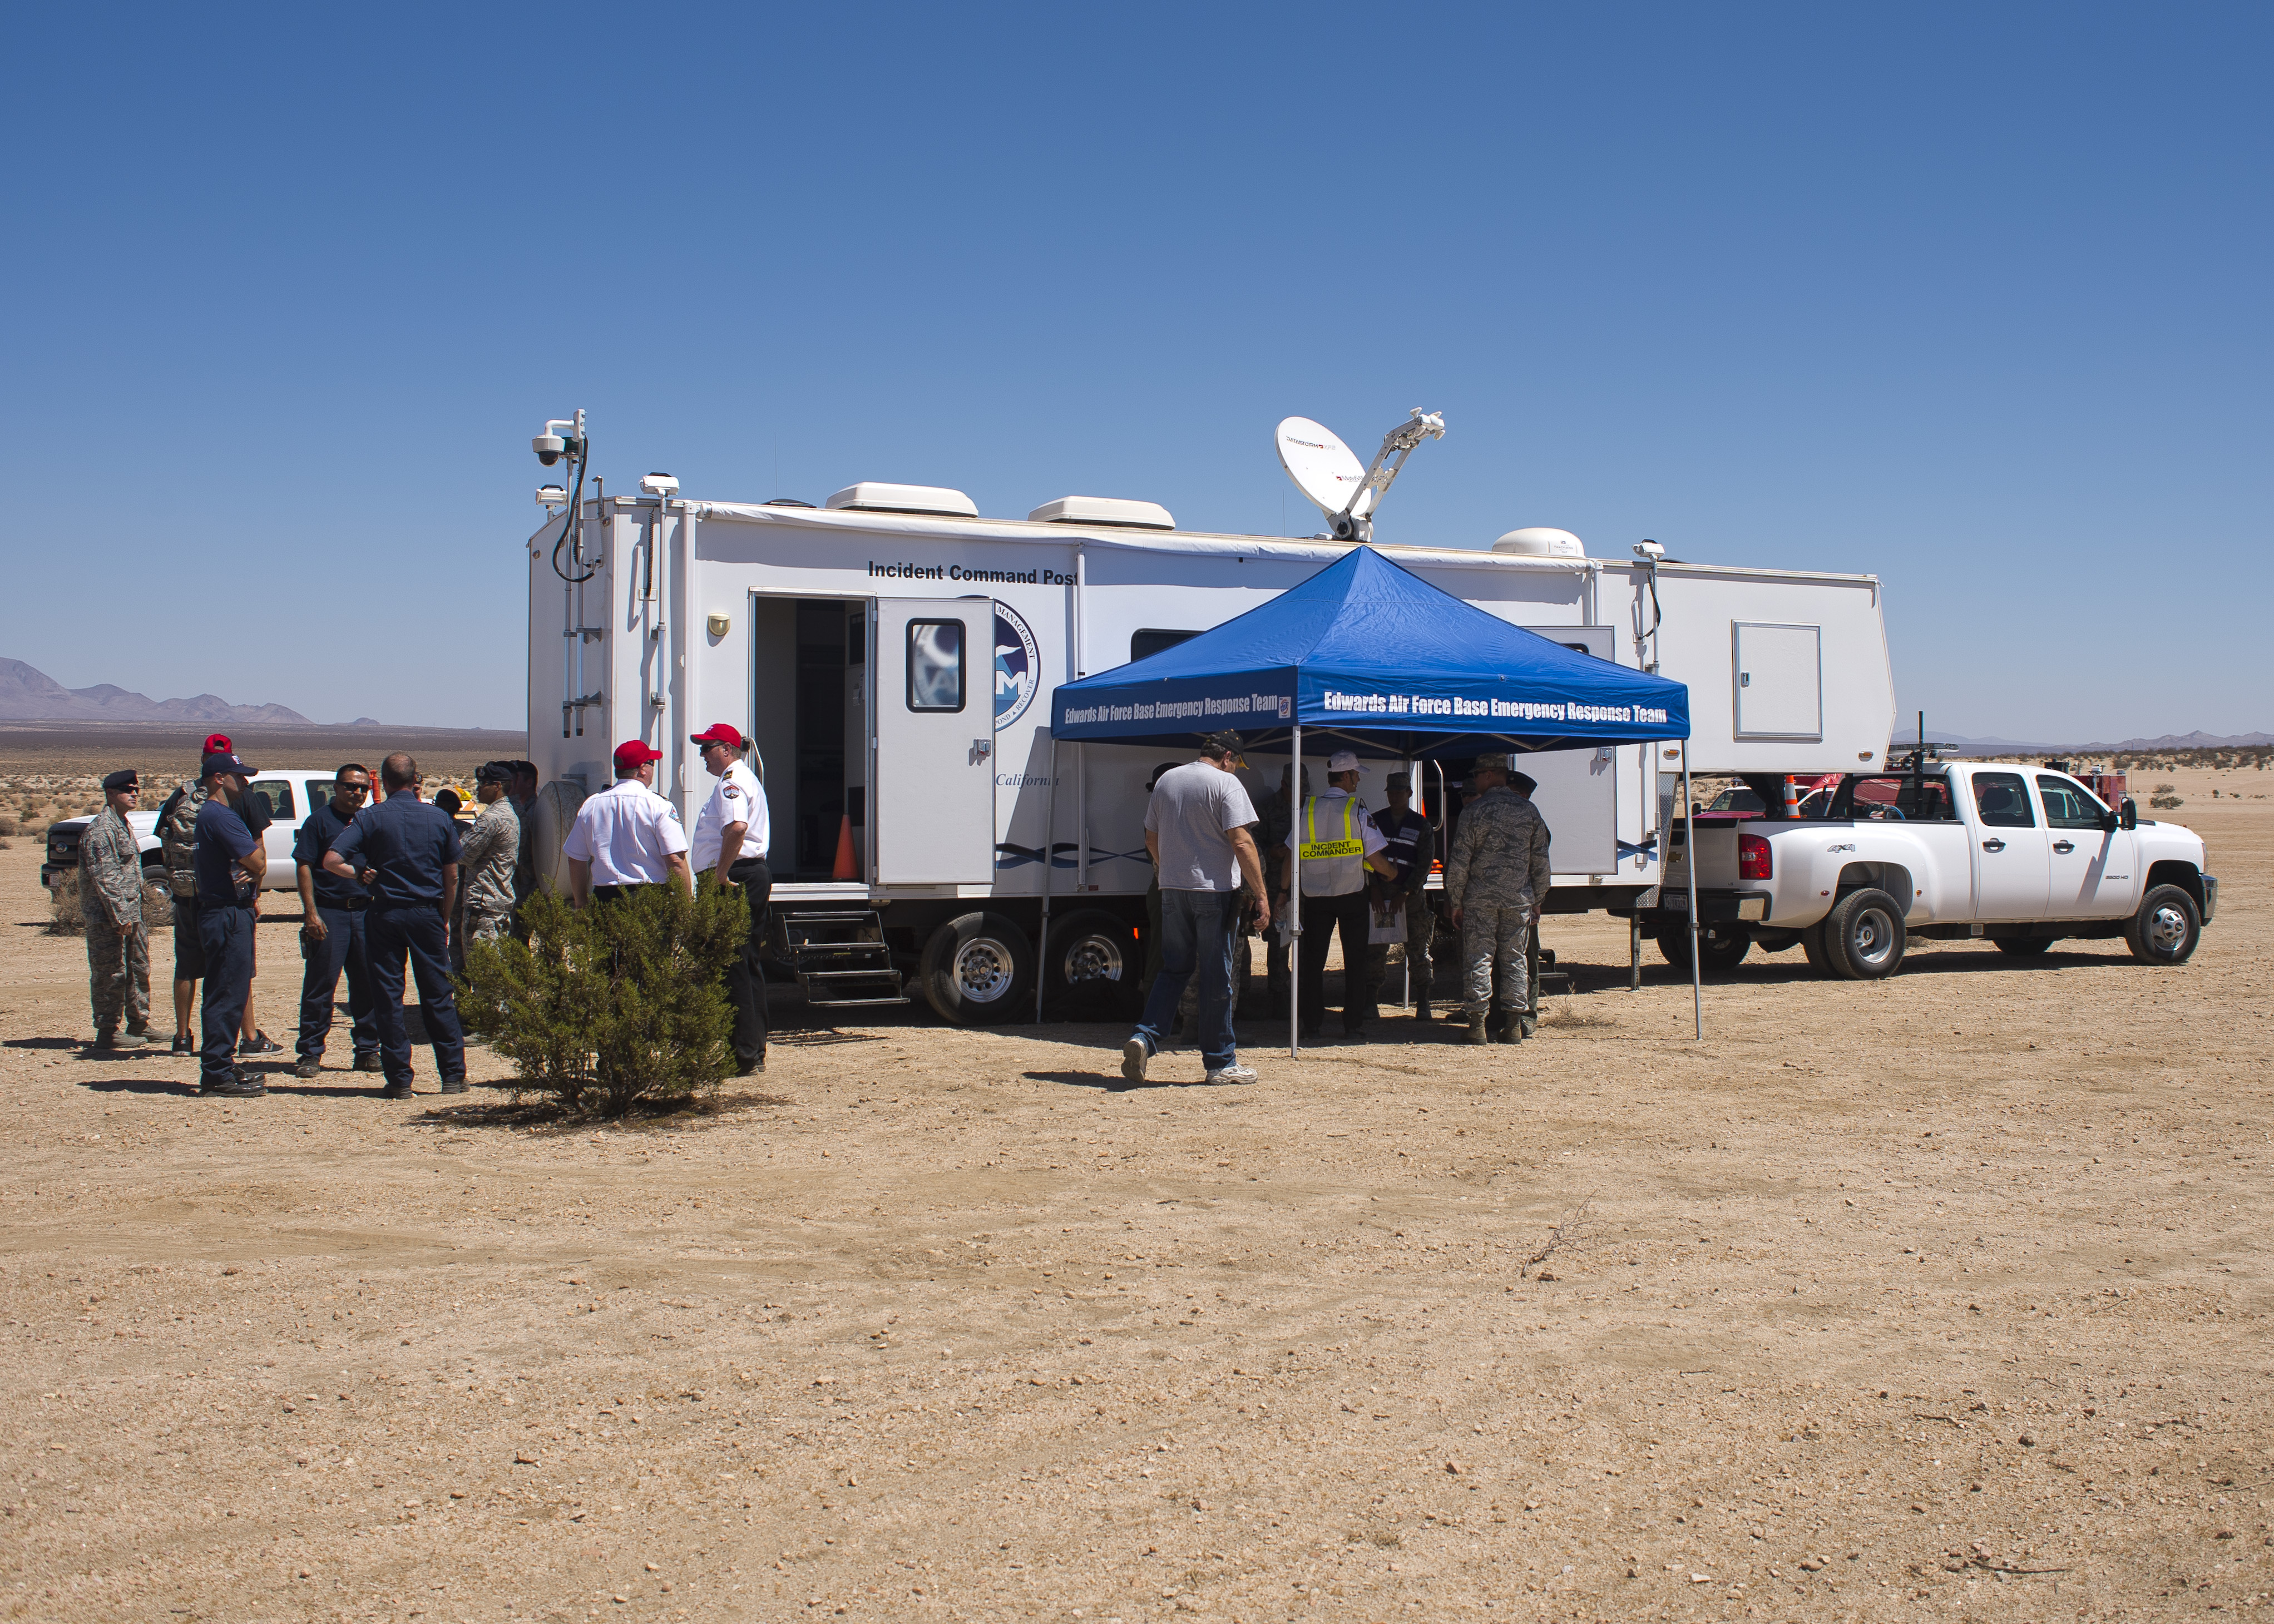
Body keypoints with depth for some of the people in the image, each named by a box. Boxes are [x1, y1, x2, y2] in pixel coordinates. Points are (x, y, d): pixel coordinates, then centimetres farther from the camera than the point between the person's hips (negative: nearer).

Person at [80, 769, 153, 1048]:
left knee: (139, 968, 15)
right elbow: (105, 878, -21)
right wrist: (120, 916, -22)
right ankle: (107, 1033, 3)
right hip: (107, 917, -10)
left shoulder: (124, 825, 16)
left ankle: (139, 1025, 26)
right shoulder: (101, 830, -16)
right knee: (111, 974, -3)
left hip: (129, 914, 10)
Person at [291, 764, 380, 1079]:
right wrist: (311, 912, -12)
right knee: (320, 984, -2)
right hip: (329, 911, -4)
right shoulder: (319, 820, 0)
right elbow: (304, 866, -5)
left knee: (369, 985, 6)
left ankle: (367, 1049, 15)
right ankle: (310, 1053, 4)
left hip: (366, 911, 4)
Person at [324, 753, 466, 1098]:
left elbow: (331, 861, -13)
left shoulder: (371, 817, -5)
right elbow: (452, 878, 4)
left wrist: (361, 873, 4)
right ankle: (453, 1076, 10)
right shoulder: (439, 818, 1)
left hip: (387, 914, -1)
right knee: (438, 997, 8)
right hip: (428, 913, 2)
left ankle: (399, 1080, 6)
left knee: (389, 998, 5)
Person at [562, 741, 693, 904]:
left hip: (605, 897, 4)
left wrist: (582, 905, 23)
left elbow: (575, 860, 14)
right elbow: (676, 860, -11)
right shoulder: (658, 805, -5)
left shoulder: (590, 805, 9)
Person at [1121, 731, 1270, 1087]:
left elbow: (1151, 838, 18)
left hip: (1172, 891, 5)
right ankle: (1220, 1062, 8)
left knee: (1174, 970, 15)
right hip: (1214, 891, -5)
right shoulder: (1226, 783, -8)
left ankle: (1143, 1037, -2)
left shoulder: (1166, 781, 11)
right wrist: (1261, 896, -15)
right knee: (1217, 977, 2)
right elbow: (1242, 843, -16)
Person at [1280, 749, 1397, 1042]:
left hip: (1315, 896, 2)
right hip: (1353, 895, -2)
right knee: (1355, 962, 6)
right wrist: (1393, 873, 13)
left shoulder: (1306, 809, 0)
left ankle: (1312, 1024, 10)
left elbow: (1292, 855, 3)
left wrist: (1284, 891, 14)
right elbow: (1375, 859, -8)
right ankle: (1354, 1026, 5)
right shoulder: (1357, 810, -7)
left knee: (1312, 961, 9)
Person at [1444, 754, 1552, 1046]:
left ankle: (1478, 1024, -1)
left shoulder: (1474, 811, -5)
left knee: (1479, 960, 2)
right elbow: (1541, 860, 9)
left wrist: (1456, 902, 2)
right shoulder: (1529, 811, 6)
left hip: (1480, 899, -3)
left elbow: (1460, 861, -6)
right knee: (1516, 961, 9)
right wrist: (1537, 901, 16)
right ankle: (1514, 1024, 8)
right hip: (1519, 900, 3)